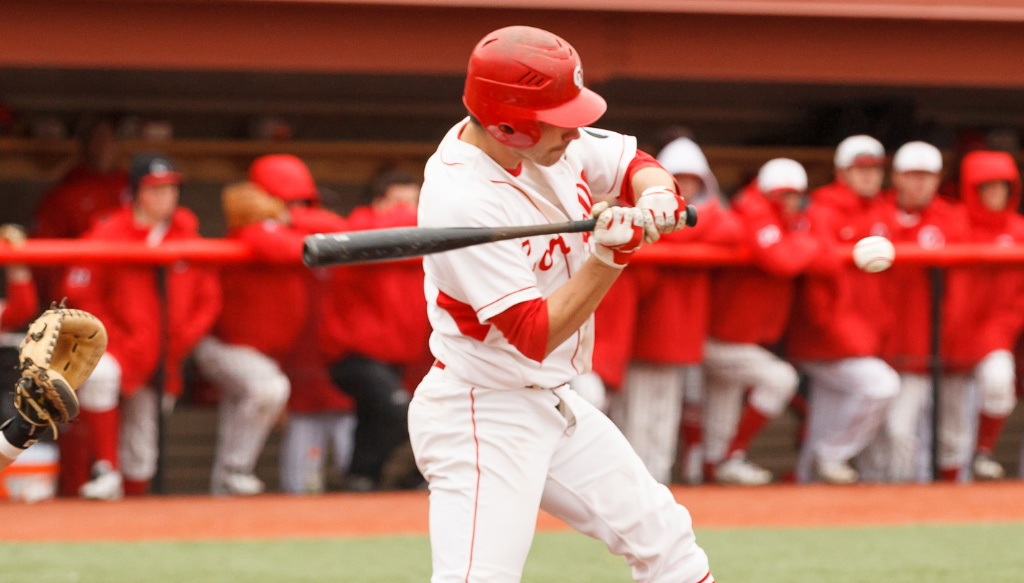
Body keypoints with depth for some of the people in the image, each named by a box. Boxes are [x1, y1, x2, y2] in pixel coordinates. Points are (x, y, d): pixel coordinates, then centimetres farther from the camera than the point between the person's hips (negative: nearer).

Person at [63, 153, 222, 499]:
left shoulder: (189, 237, 7)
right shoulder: (108, 235, -6)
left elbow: (209, 299, 11)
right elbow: (81, 296, -7)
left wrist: (184, 340, -3)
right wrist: (115, 340, -13)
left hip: (163, 363, 4)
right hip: (118, 349, -4)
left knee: (141, 456, 8)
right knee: (98, 374, -39)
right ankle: (106, 472, -33)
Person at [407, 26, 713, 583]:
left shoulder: (554, 139, -4)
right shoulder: (460, 199, -28)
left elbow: (637, 165, 9)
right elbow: (535, 336, -26)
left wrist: (655, 199, -14)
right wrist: (609, 255, -33)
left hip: (553, 405, 9)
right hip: (481, 420, -9)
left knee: (664, 537, 14)